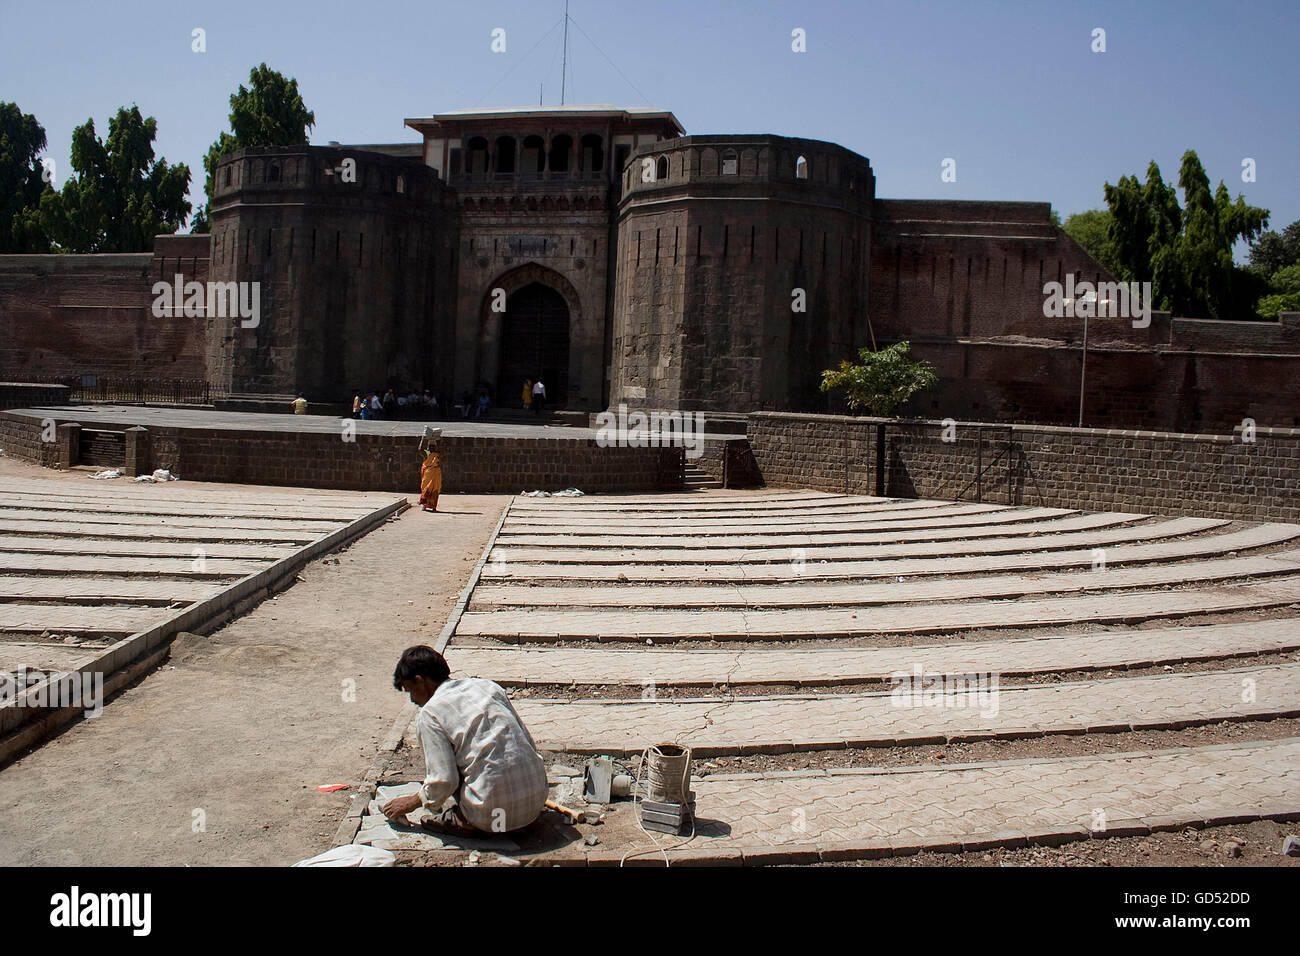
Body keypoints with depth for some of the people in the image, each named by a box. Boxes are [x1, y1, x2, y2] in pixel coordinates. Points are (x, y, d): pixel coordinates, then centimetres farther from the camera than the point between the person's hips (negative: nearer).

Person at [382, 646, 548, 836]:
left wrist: (412, 802, 13)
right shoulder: (487, 685, 14)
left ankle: (464, 818, 4)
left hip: (494, 810, -6)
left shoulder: (428, 715, -3)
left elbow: (444, 781, -7)